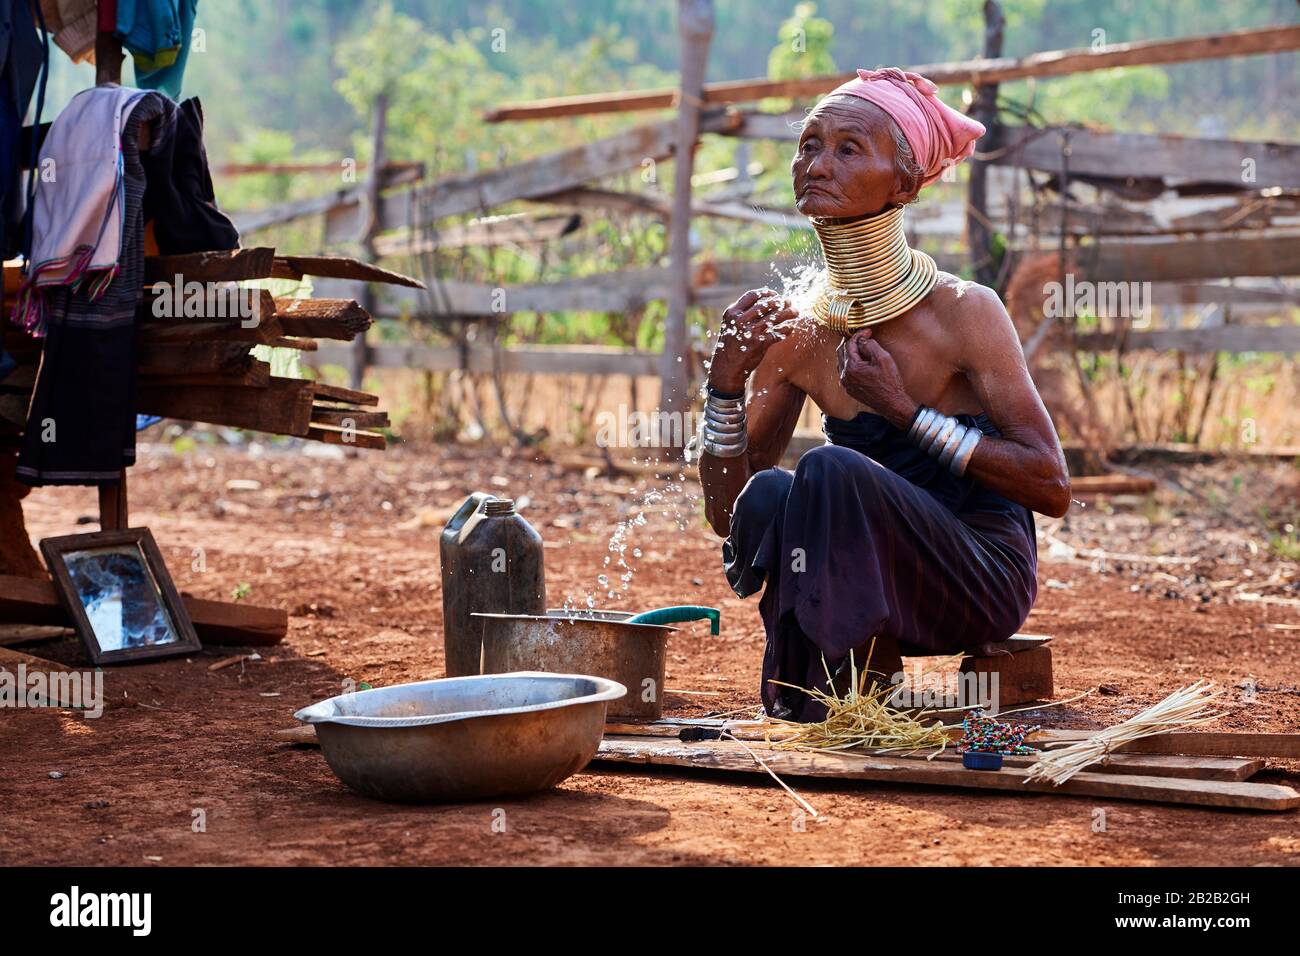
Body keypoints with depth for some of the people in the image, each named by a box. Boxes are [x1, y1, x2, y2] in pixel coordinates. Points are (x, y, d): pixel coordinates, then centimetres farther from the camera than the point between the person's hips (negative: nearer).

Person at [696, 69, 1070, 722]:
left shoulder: (965, 311, -12)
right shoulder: (798, 333, 2)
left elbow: (1051, 487, -15)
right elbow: (726, 513, 3)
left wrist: (908, 413, -20)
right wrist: (726, 381, -12)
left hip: (981, 581, -3)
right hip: (872, 590, 4)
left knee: (831, 471, -28)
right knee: (766, 498, -26)